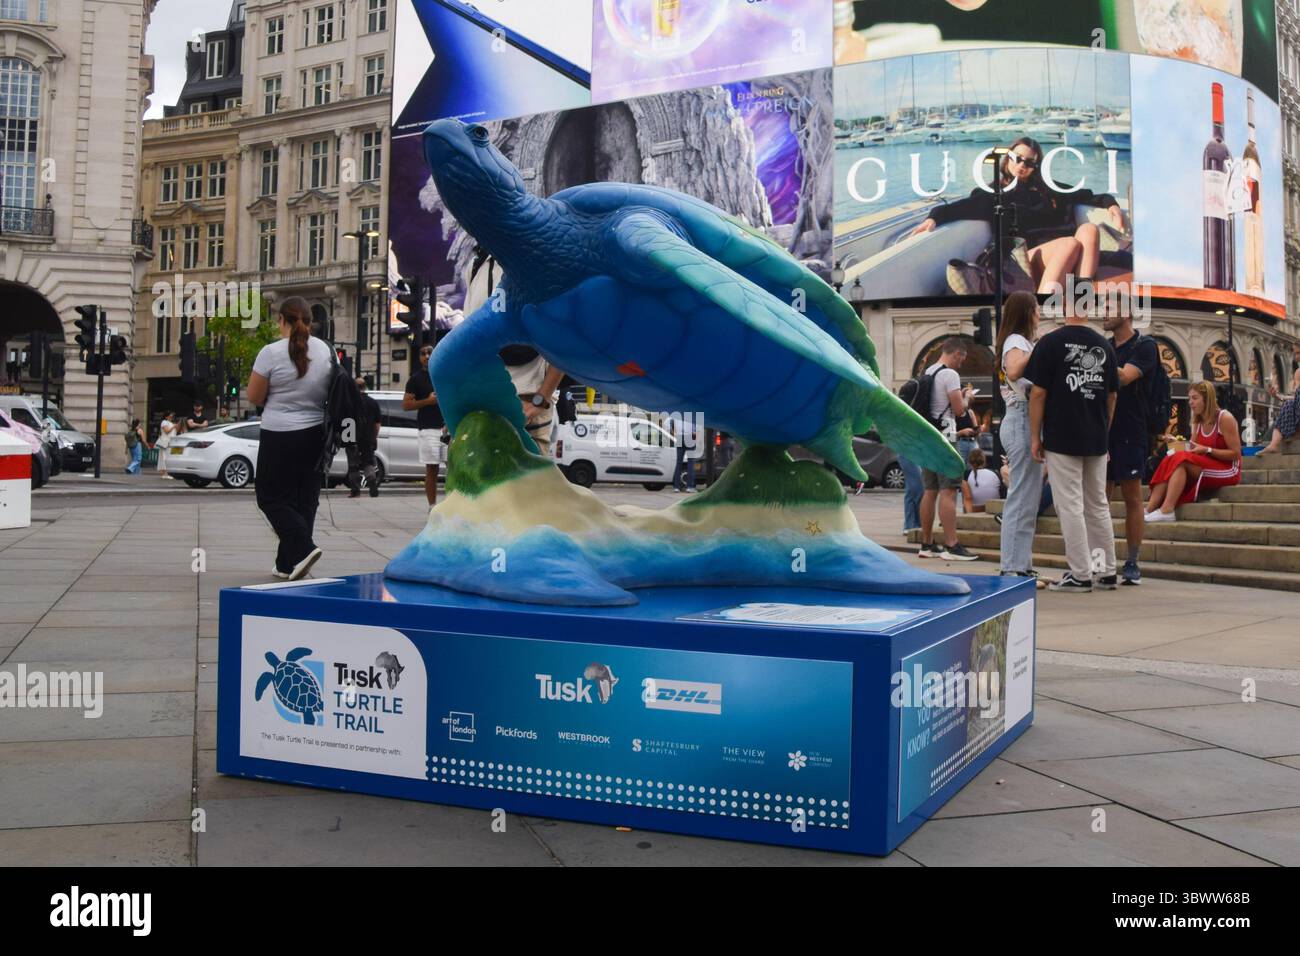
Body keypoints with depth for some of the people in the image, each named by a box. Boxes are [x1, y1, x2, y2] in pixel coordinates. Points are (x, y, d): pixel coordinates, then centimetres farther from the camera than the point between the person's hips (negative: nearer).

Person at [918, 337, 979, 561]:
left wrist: (958, 395, 24)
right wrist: (967, 397, 7)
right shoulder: (950, 374, -10)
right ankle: (951, 546, -13)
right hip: (944, 438, -9)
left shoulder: (927, 373, 17)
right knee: (948, 492, -10)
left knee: (930, 491, 11)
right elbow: (959, 410, -12)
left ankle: (927, 544, 14)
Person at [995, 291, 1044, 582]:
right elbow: (1013, 372, -30)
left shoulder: (1019, 341, 20)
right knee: (1023, 498, -10)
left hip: (1021, 420, 10)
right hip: (1023, 420, -10)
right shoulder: (1017, 342, -9)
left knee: (1025, 498, 11)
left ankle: (1019, 565, 16)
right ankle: (1013, 568, -9)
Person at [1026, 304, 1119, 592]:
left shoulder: (1050, 343, -8)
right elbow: (1112, 395, 11)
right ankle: (1106, 571, 18)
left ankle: (1080, 574, -1)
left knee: (1070, 506, -2)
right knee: (1098, 505, 14)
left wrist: (1035, 436, -4)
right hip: (1097, 440, 5)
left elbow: (1038, 393, -10)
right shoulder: (1105, 346, 7)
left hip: (1062, 440, -5)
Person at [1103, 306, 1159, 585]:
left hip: (1130, 434, -5)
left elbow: (1124, 377, -19)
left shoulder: (1145, 346, -4)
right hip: (1102, 431, 5)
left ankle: (1132, 563, 7)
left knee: (1132, 498, 1)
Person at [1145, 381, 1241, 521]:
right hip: (1205, 468, 7)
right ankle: (1149, 510, -34)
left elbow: (1236, 453, -13)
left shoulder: (1225, 418, -9)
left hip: (1227, 470, -7)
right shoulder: (1198, 423, 13)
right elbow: (1191, 451, 7)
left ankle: (1166, 510, -39)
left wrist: (1207, 450, -22)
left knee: (1181, 460, -29)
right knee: (1170, 461, -19)